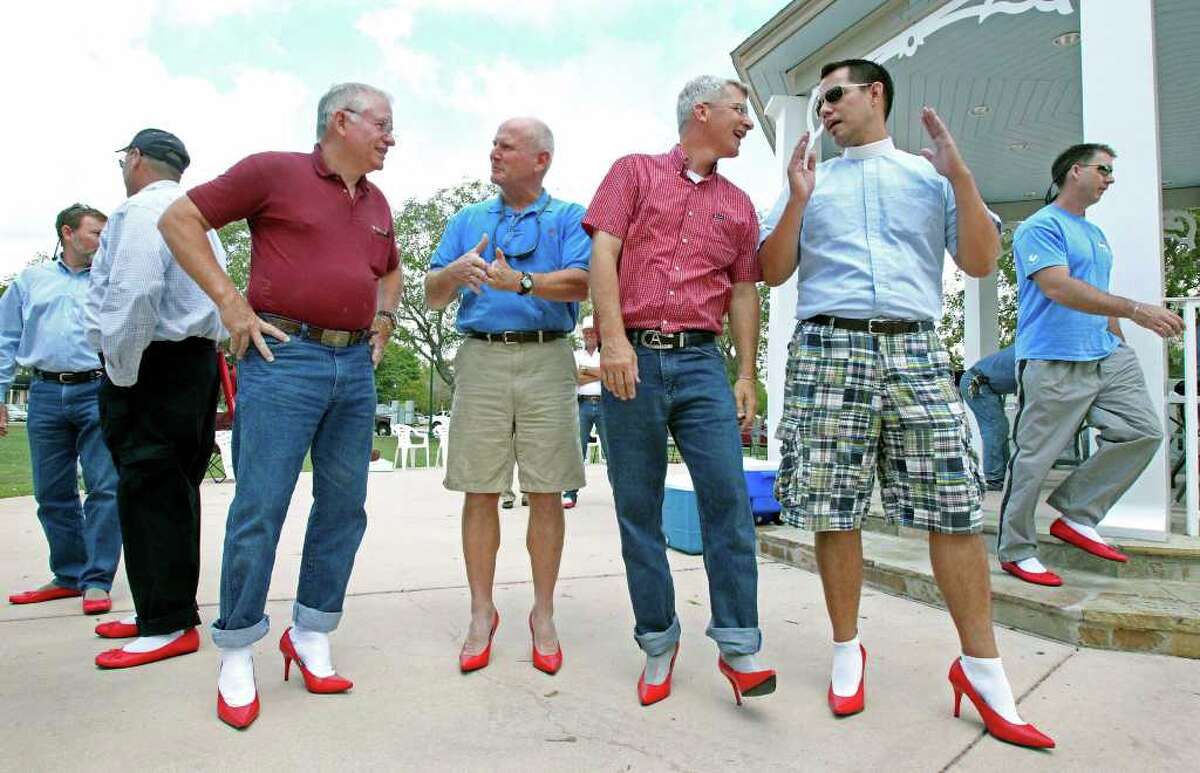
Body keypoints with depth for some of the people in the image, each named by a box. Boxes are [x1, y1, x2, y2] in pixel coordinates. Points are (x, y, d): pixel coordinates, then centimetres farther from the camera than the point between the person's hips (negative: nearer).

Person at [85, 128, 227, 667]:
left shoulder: (140, 211, -9)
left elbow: (135, 294, -22)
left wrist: (121, 374, -15)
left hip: (154, 366, -10)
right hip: (196, 360, 10)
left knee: (149, 492, -5)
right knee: (173, 493, 13)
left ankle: (169, 626, 1)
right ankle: (162, 609, 23)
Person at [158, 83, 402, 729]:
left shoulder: (377, 204, 18)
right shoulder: (275, 172, -1)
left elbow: (391, 271, 35)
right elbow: (180, 219, -1)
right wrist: (230, 302, -9)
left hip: (355, 365, 7)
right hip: (284, 358, -6)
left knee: (344, 507, 8)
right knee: (259, 510, -4)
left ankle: (312, 636, 22)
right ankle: (236, 655, 12)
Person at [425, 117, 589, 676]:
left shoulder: (569, 218, 10)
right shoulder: (468, 220, 19)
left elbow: (581, 282, -8)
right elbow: (432, 296, 12)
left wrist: (520, 281, -21)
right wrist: (457, 271, -10)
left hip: (547, 360, -2)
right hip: (481, 359, 2)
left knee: (547, 493, 0)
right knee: (480, 493, 2)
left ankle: (543, 614, 13)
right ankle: (482, 613, 15)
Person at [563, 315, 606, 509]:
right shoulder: (576, 355, 18)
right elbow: (574, 378, 1)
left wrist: (586, 370, -2)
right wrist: (600, 374, -3)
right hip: (583, 404, 2)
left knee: (611, 449, -3)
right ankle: (570, 494, 2)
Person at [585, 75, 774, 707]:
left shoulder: (738, 205, 19)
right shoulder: (634, 171, 10)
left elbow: (743, 293, 16)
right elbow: (603, 254, -3)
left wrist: (746, 377, 8)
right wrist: (614, 340, -15)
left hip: (701, 361, 3)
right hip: (632, 358, -2)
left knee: (727, 496, -8)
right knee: (637, 507, 2)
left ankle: (738, 646, 2)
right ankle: (657, 642, 15)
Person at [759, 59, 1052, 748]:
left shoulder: (931, 175, 17)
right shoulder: (812, 180, 18)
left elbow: (982, 263, 7)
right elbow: (772, 271, 9)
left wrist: (961, 177, -3)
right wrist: (796, 200, -4)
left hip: (915, 351, 0)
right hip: (829, 349, 1)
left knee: (957, 509, -4)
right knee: (833, 511, 0)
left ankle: (982, 666, 8)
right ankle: (848, 650, 16)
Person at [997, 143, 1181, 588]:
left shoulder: (1096, 234, 23)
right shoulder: (1041, 226, -7)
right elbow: (1058, 288, -21)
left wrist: (1120, 343, 21)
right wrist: (1134, 309, -27)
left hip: (1106, 356, 9)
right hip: (1053, 362, -9)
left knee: (1143, 431, -1)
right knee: (1036, 457, -4)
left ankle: (1076, 517, 8)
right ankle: (1015, 550, 8)